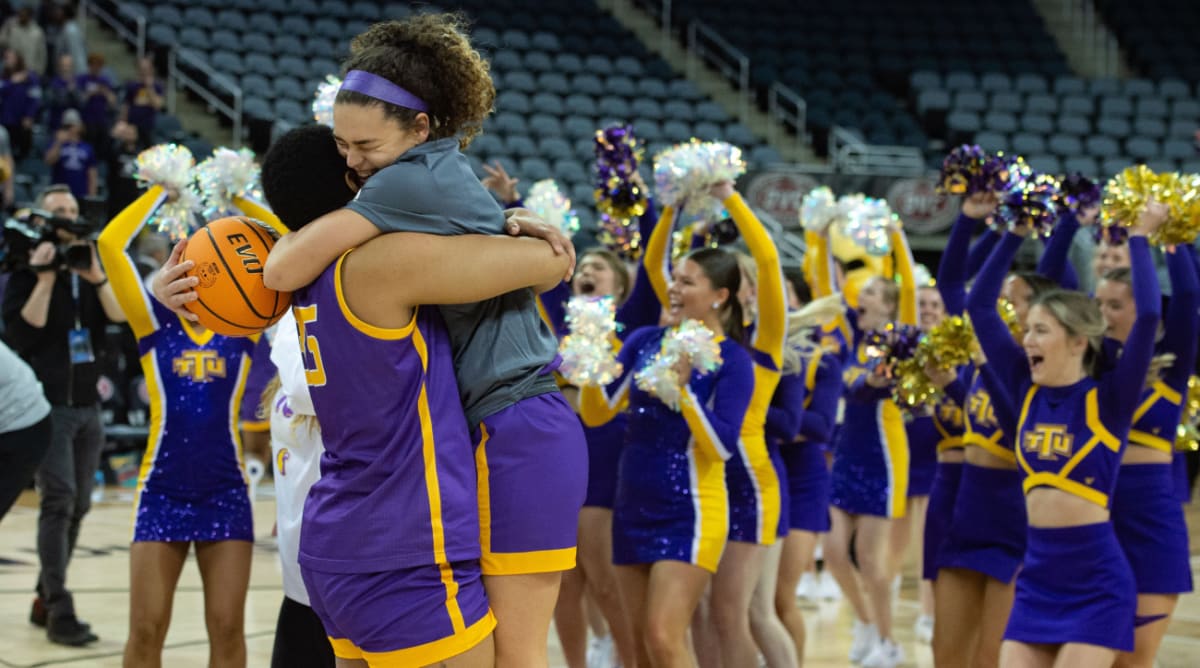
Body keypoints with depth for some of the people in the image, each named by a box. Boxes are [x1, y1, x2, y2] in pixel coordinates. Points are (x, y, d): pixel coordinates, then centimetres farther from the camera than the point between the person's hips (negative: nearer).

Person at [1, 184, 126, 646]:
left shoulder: (89, 271, 13)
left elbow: (121, 314, -2)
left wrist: (94, 274, -14)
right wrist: (46, 279, -17)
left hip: (88, 405, 6)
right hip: (48, 404, -6)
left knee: (79, 505, 8)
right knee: (59, 500, -14)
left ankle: (44, 601, 19)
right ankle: (58, 611, -15)